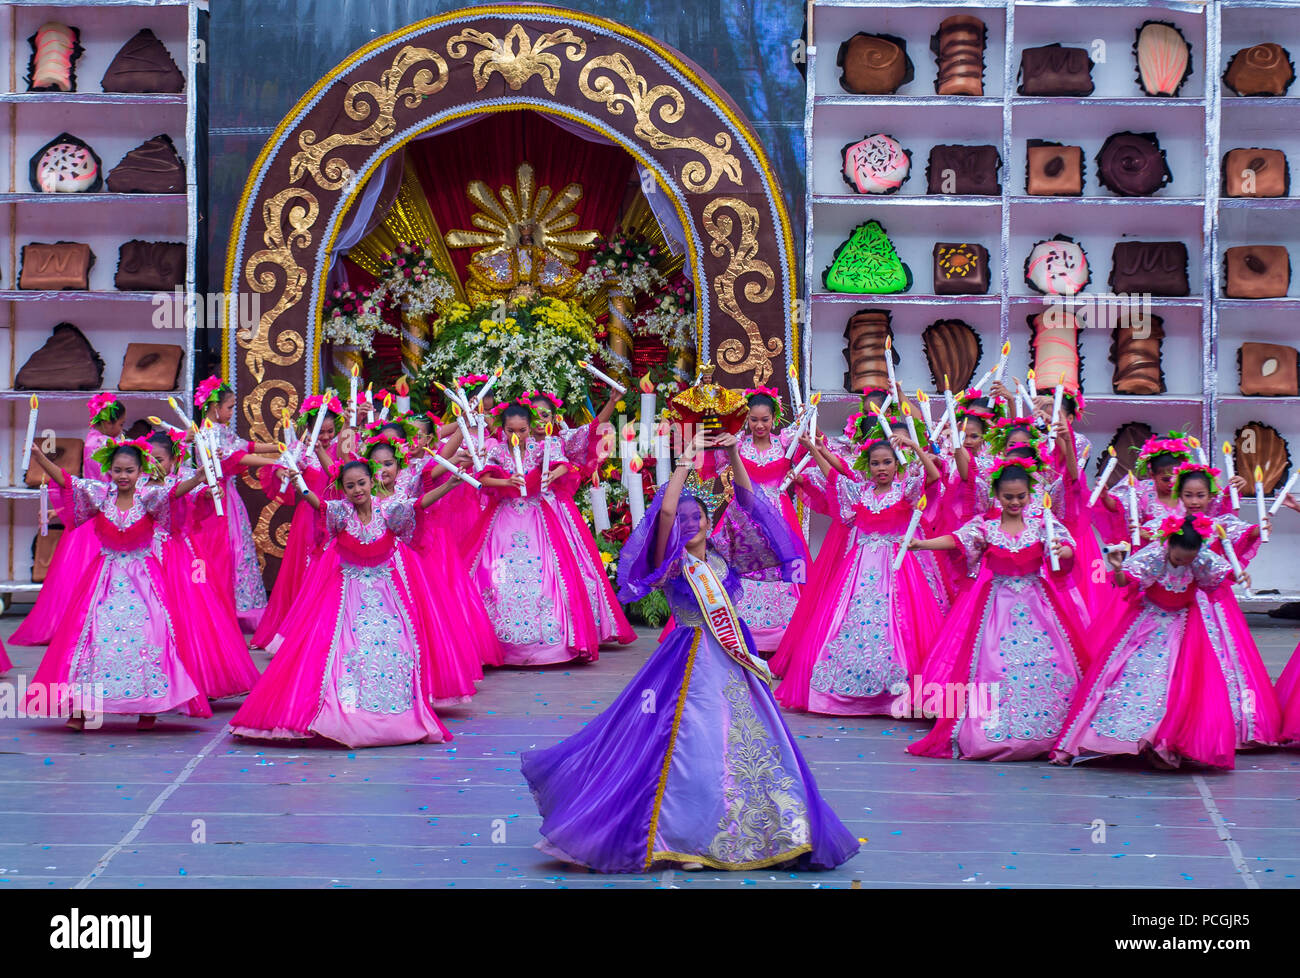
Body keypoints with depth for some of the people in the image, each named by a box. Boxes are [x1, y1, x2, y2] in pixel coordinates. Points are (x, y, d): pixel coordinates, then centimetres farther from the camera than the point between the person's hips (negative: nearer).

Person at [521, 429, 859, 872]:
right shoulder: (671, 561, -5)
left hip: (736, 662, 5)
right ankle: (683, 839, 3)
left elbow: (748, 502, 5)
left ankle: (739, 836, 15)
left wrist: (732, 456, -6)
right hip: (692, 662, -5)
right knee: (691, 746, -5)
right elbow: (664, 509, -21)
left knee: (750, 743, 6)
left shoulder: (723, 554, 8)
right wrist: (688, 458, -17)